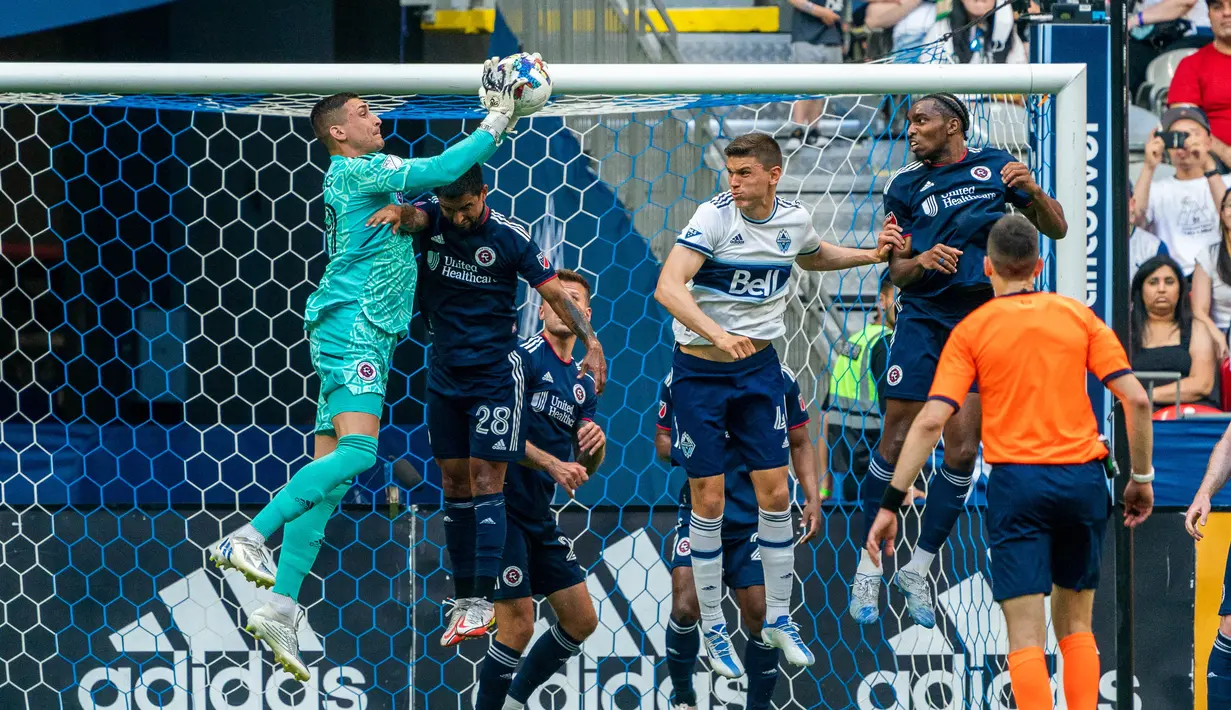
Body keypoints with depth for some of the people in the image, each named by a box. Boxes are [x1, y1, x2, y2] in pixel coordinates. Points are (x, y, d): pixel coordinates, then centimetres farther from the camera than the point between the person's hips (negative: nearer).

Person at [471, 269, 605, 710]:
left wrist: (596, 443, -6)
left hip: (539, 516, 8)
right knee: (518, 625, -14)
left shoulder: (583, 383, 14)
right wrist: (552, 463, -25)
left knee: (581, 620, 8)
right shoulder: (524, 356, -9)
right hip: (501, 505, -8)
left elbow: (585, 468, 16)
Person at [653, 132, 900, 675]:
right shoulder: (714, 217, -18)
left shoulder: (794, 220, -1)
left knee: (775, 492, 2)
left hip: (759, 366, 4)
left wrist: (870, 255, 10)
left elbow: (813, 256, 25)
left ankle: (778, 619, 17)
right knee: (708, 499, 0)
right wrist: (717, 335, -43)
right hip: (700, 368, -4)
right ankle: (711, 628, 12)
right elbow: (668, 287, -30)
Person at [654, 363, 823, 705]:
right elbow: (662, 441, 7)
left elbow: (800, 444, 8)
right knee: (685, 607, -14)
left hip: (758, 518, 0)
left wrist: (813, 498, -5)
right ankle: (682, 698, 11)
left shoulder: (779, 380, -3)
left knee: (760, 617, -5)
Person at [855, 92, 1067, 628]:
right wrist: (922, 259, -16)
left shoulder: (994, 166, 7)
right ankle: (869, 569, 3)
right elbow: (896, 270, 6)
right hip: (924, 318, 0)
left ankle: (918, 571, 8)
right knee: (895, 444, -7)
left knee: (961, 452, -4)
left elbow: (1056, 228, 8)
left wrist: (1031, 190, -12)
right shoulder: (905, 188, 8)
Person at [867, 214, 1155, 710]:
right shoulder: (1079, 316, 7)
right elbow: (1136, 399, 0)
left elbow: (931, 421, -7)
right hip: (1084, 480, 2)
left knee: (1026, 636, -4)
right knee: (1074, 625, 18)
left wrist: (891, 503, -5)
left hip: (1017, 482, -2)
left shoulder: (972, 330, 2)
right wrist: (1142, 477, 11)